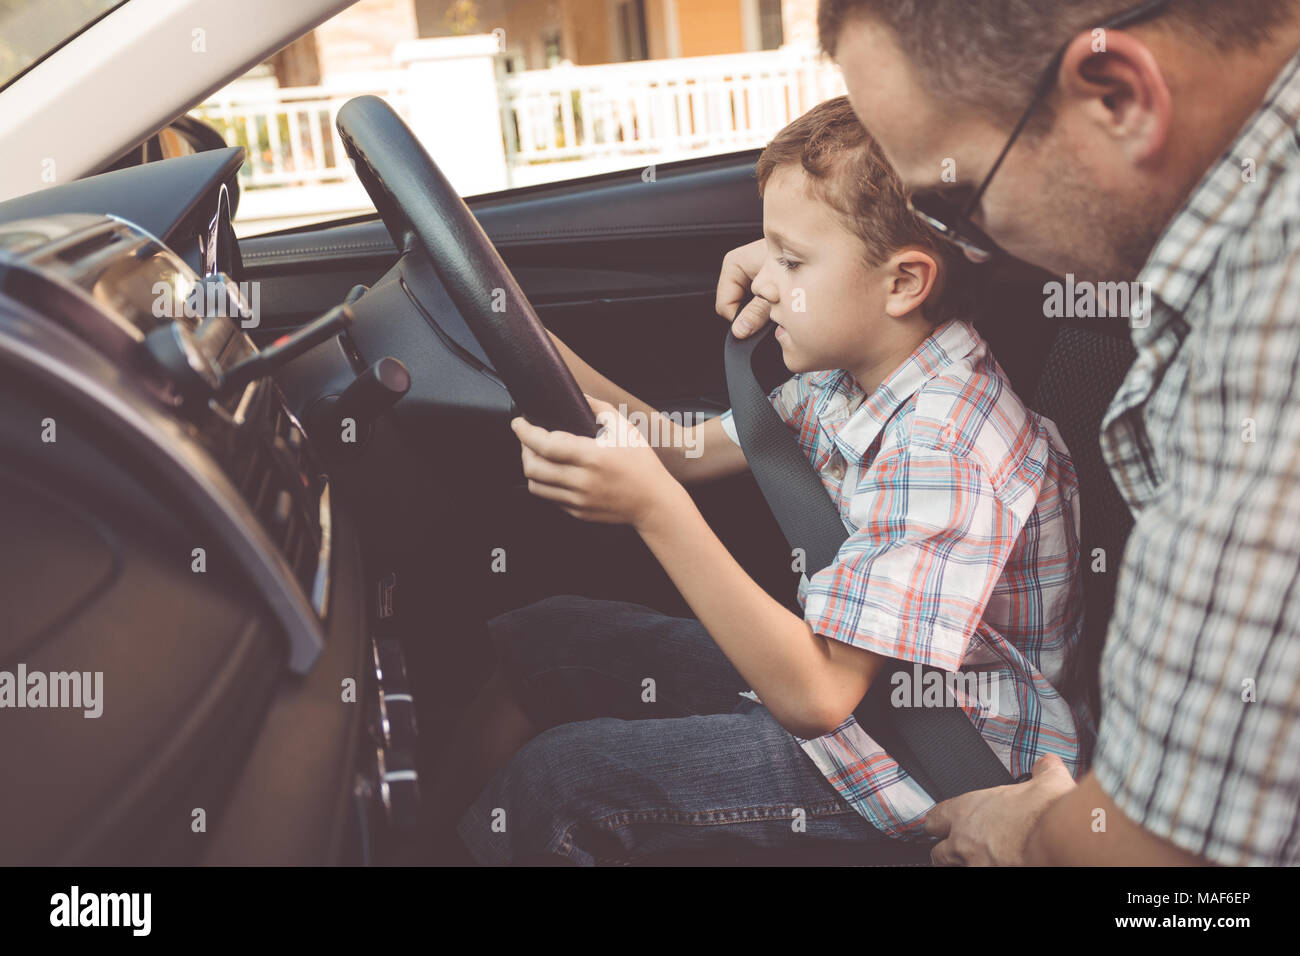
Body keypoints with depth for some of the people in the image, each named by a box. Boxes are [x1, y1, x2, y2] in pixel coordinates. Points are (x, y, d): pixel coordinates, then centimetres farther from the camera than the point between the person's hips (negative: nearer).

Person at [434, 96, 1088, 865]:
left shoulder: (941, 455, -30)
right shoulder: (850, 375, -1)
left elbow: (816, 697, -32)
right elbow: (689, 451, 10)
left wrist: (654, 510, -39)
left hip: (914, 774, -9)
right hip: (836, 667, 9)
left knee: (555, 773, -15)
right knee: (545, 640, 9)